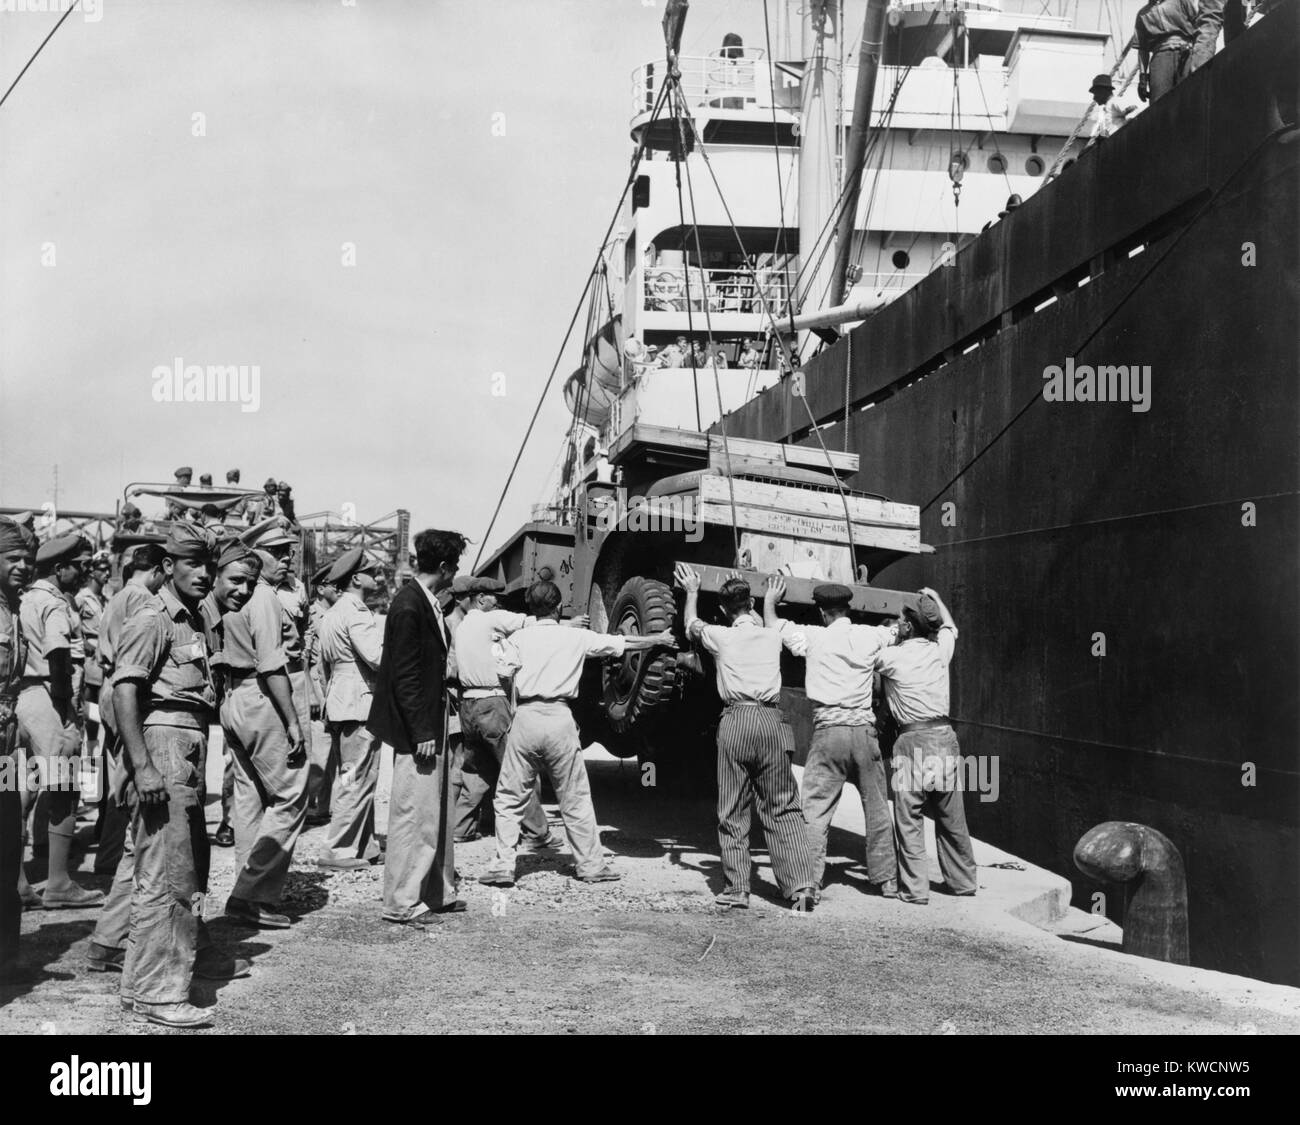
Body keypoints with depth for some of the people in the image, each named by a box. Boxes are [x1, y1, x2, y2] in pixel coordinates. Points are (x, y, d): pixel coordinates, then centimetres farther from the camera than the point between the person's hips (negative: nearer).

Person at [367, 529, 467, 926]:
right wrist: (421, 733, -20)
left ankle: (438, 893, 27)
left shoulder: (428, 603, 10)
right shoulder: (408, 607, -18)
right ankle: (402, 904, 6)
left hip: (431, 726, 10)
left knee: (437, 813, 17)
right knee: (412, 814, -3)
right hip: (416, 731, -10)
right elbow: (404, 677, -20)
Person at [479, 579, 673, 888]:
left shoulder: (518, 638, 5)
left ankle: (503, 866, 4)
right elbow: (624, 643, 15)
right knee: (575, 799, 11)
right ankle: (591, 865, 18)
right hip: (559, 717, 0)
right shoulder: (576, 637, 7)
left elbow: (504, 674, -6)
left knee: (510, 798, 9)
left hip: (526, 716, 0)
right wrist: (660, 639, 29)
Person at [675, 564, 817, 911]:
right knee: (784, 808, 6)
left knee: (732, 810, 5)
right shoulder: (771, 636, 9)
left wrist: (692, 592, 39)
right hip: (770, 719, 2)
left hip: (735, 720, -2)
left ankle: (736, 889, 4)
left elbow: (691, 627, 25)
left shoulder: (721, 637, 2)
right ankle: (801, 885, -2)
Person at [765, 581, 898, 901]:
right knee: (877, 808, 13)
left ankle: (810, 884, -6)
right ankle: (886, 880, 20)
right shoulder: (870, 636, 6)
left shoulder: (814, 637, -1)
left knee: (815, 811, -1)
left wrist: (770, 600, 29)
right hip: (864, 729, 3)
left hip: (828, 731, -3)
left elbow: (772, 625, 10)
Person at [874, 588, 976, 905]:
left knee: (908, 819, 1)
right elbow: (950, 627, 28)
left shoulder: (890, 656, -8)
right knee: (951, 818, 15)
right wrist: (935, 599, 41)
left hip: (912, 740, -5)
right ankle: (963, 881, 25)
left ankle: (915, 889, 1)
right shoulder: (940, 650, 6)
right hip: (944, 736, 5)